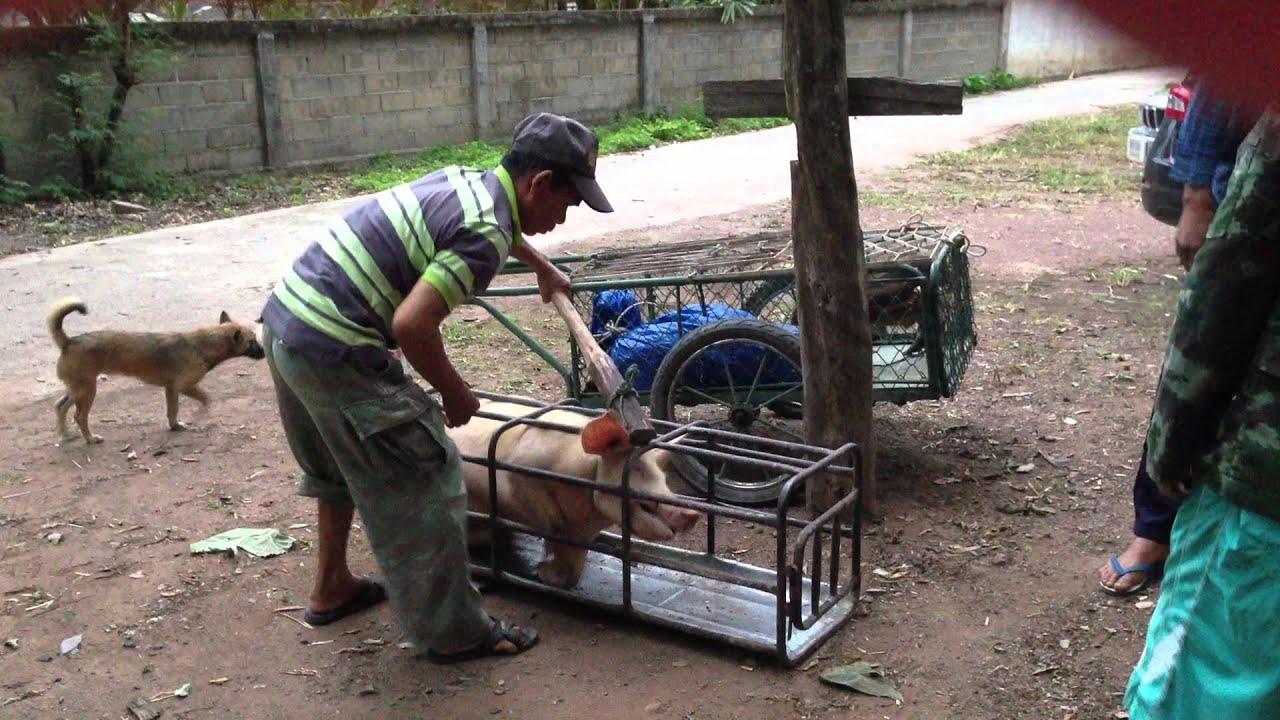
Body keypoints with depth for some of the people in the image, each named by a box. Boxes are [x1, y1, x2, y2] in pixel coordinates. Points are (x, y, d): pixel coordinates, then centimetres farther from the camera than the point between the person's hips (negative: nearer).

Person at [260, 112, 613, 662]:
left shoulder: (463, 181, 12)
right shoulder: (485, 235, -17)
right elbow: (412, 324, -25)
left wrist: (543, 266, 53)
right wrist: (455, 392, -8)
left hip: (284, 317, 10)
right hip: (335, 352, -10)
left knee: (337, 465, 29)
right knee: (424, 481, 2)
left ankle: (331, 589, 45)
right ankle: (453, 633, 13)